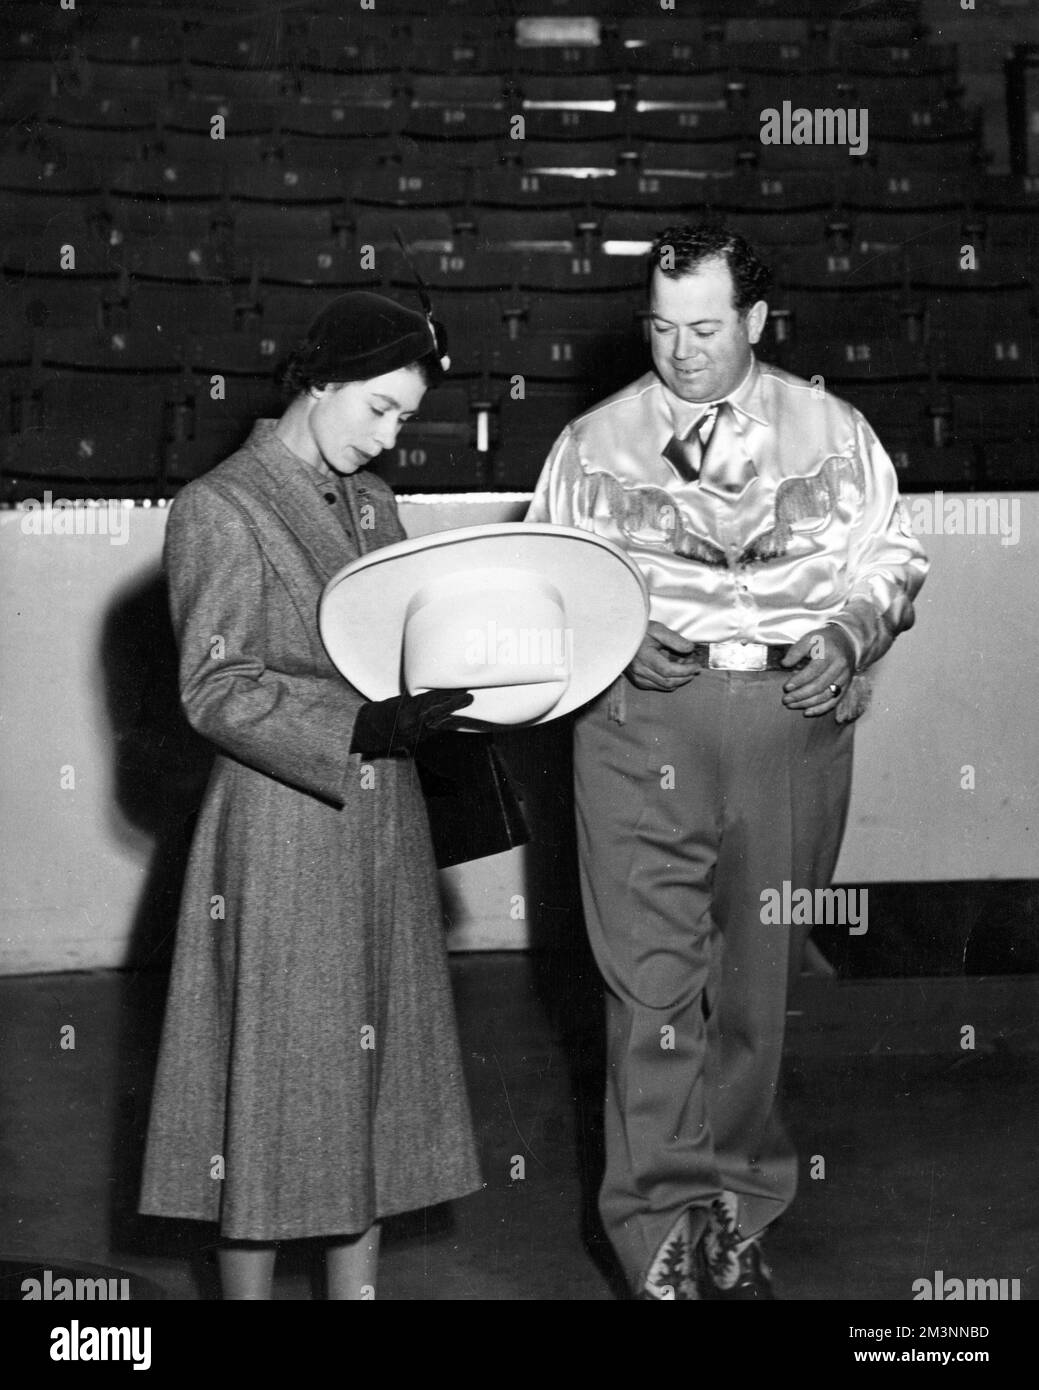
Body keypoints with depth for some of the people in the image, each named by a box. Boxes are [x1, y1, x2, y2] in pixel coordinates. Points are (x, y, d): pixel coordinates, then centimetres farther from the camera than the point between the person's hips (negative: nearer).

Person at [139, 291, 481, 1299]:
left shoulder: (371, 502, 13)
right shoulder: (219, 508, -9)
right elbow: (217, 690, -15)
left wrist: (445, 689, 0)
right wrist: (360, 726, -24)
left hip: (381, 826, 7)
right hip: (280, 832, -7)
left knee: (375, 1063, 11)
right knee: (275, 1070, 0)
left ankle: (357, 1282, 22)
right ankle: (247, 1287, 13)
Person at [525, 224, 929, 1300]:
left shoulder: (832, 432, 9)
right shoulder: (593, 442, 8)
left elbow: (893, 558, 14)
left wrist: (849, 636, -5)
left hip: (795, 717, 1)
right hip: (644, 716, -1)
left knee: (760, 975, 8)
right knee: (651, 977, -7)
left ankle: (734, 1214, 23)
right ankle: (658, 1235, 2)